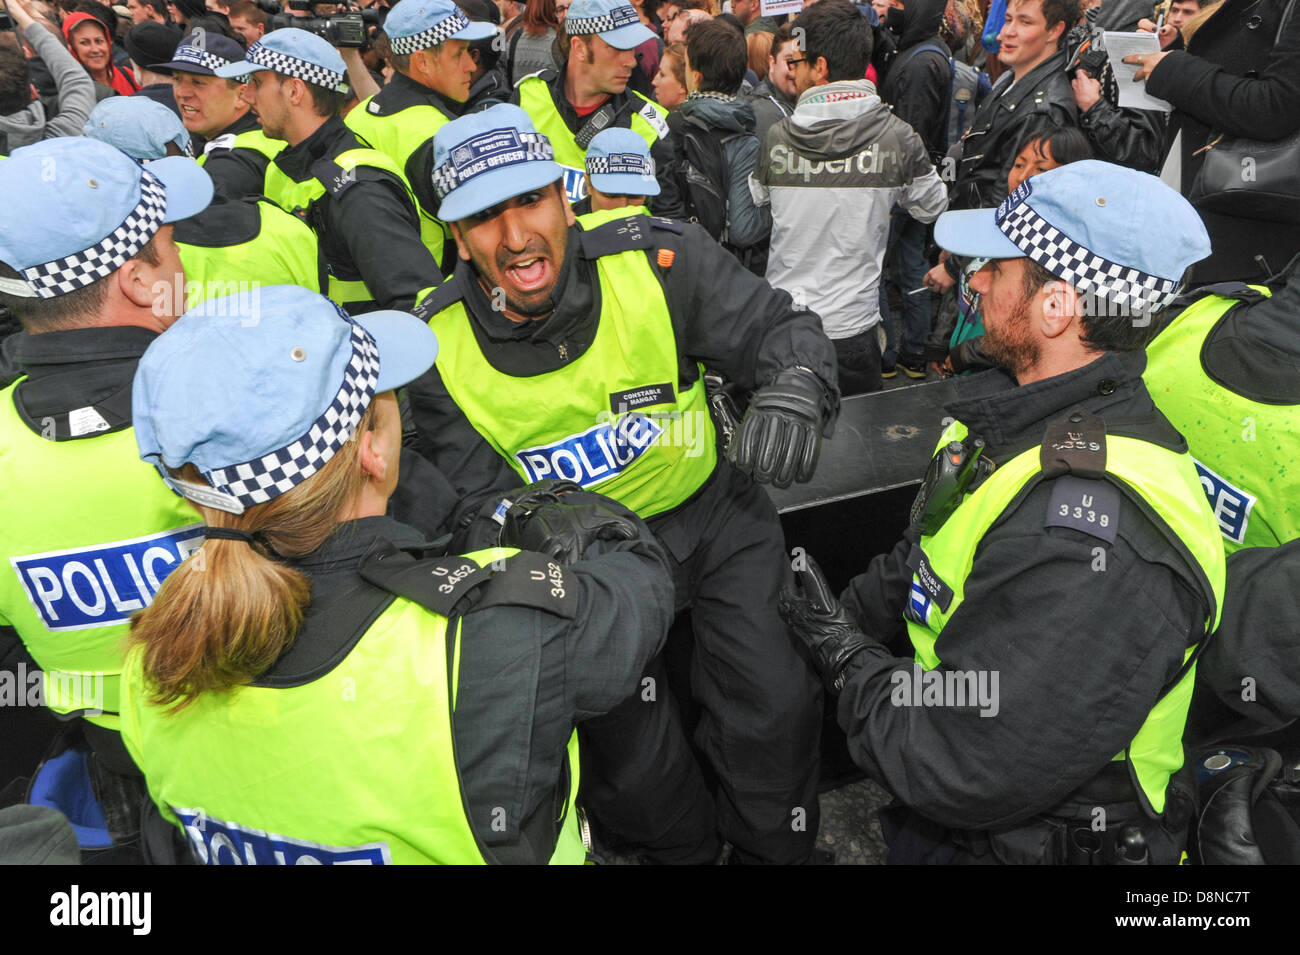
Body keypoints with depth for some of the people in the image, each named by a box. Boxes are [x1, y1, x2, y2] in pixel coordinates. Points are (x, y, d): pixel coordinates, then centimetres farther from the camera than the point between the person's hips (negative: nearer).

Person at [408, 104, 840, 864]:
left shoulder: (656, 259, -19)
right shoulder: (437, 345, -14)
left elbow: (781, 329, -13)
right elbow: (476, 496, -8)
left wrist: (793, 392, -36)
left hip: (714, 515, 0)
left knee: (775, 708, -9)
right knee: (632, 763, 1)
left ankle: (774, 847, 23)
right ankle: (678, 850, 36)